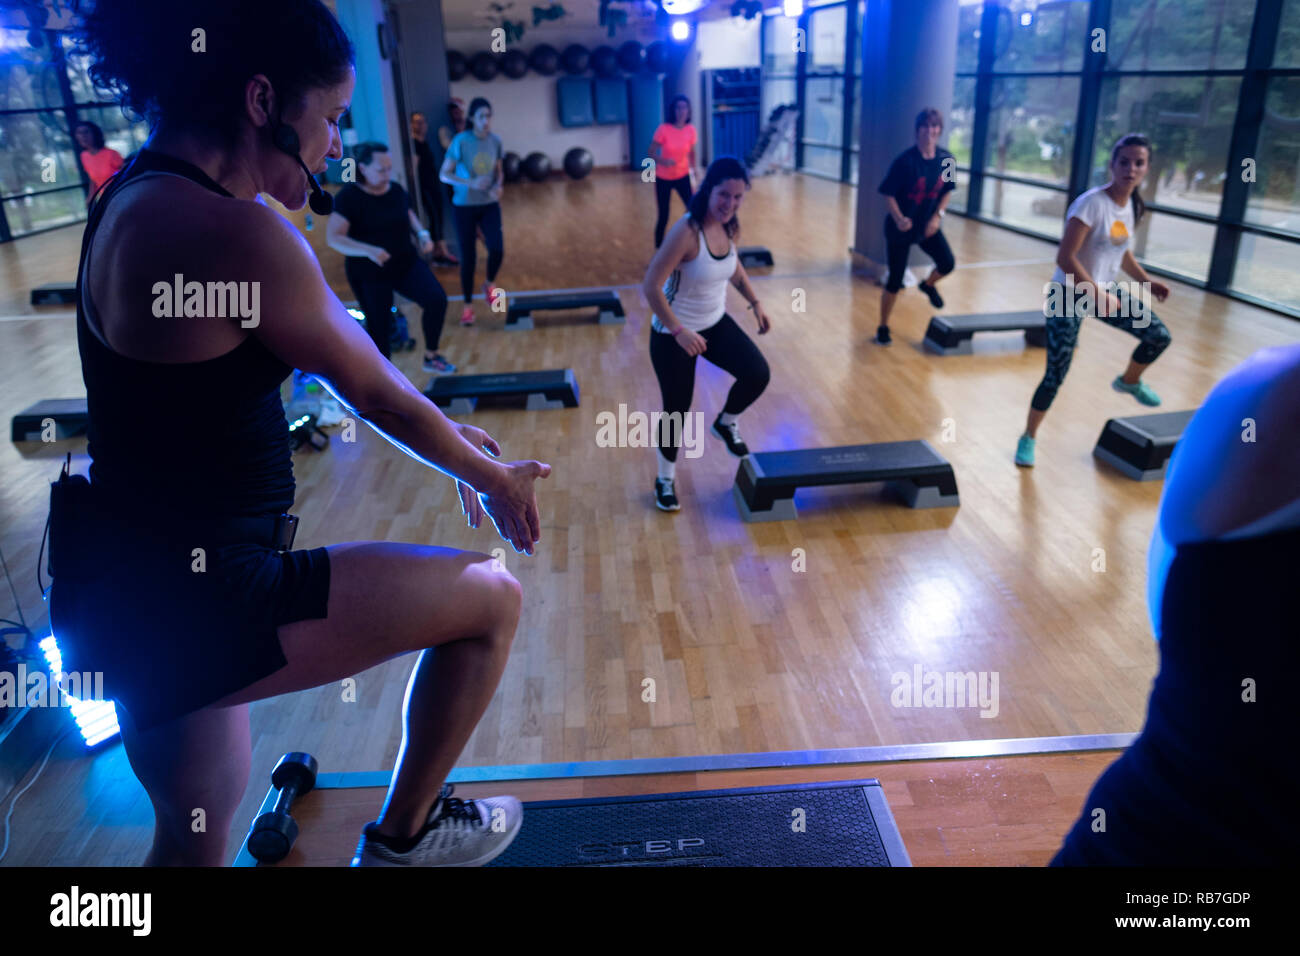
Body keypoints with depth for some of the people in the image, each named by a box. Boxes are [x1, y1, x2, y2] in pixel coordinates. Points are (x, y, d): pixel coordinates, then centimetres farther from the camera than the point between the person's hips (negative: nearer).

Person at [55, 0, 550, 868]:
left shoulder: (142, 199, 8)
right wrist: (493, 480, 5)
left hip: (136, 587, 10)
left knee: (196, 832, 26)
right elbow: (375, 394, -12)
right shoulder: (230, 232, -22)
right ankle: (403, 836, 22)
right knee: (492, 599, 3)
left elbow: (337, 361, 14)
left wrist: (450, 437, 18)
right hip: (195, 599, -10)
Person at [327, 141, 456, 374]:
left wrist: (422, 234, -3)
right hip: (369, 274, -4)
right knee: (379, 327, 4)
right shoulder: (348, 197, -17)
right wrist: (369, 250, -38)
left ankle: (431, 357, 9)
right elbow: (333, 238, -23)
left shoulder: (396, 190, -1)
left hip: (406, 263, 4)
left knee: (437, 300, -12)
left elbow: (408, 214, 18)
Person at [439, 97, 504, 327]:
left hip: (490, 205, 3)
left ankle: (490, 285, 18)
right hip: (464, 206, -3)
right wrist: (471, 183, -25)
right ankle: (468, 304, 20)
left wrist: (498, 186, -11)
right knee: (468, 257, 2)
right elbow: (444, 174, -12)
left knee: (497, 249, -14)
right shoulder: (461, 141, -14)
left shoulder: (495, 140, -2)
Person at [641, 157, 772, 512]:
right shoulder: (686, 231, -28)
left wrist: (756, 303, 9)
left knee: (758, 375, -10)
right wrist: (678, 331, -30)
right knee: (677, 410, 4)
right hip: (674, 334, -6)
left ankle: (726, 422, 23)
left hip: (716, 323, 6)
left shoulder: (729, 227, -5)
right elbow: (651, 286, -28)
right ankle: (666, 480, 29)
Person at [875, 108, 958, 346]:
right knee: (895, 282, 0)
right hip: (901, 228, -4)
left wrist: (938, 216, -6)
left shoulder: (946, 159, -5)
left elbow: (947, 190, 8)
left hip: (928, 226, 4)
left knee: (948, 264, -13)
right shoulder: (906, 160, -18)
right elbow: (888, 193, -14)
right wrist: (899, 218, -27)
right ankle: (883, 328, 19)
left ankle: (928, 285, 25)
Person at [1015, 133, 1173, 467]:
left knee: (1158, 336, -2)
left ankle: (1129, 382, 31)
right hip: (1070, 296, -7)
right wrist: (1097, 294, -26)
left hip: (1105, 291, 7)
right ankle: (1028, 437, 14)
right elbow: (1065, 258, -26)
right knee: (1056, 374, -7)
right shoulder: (1092, 203, -21)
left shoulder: (1133, 205, 3)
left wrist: (1146, 280, 10)